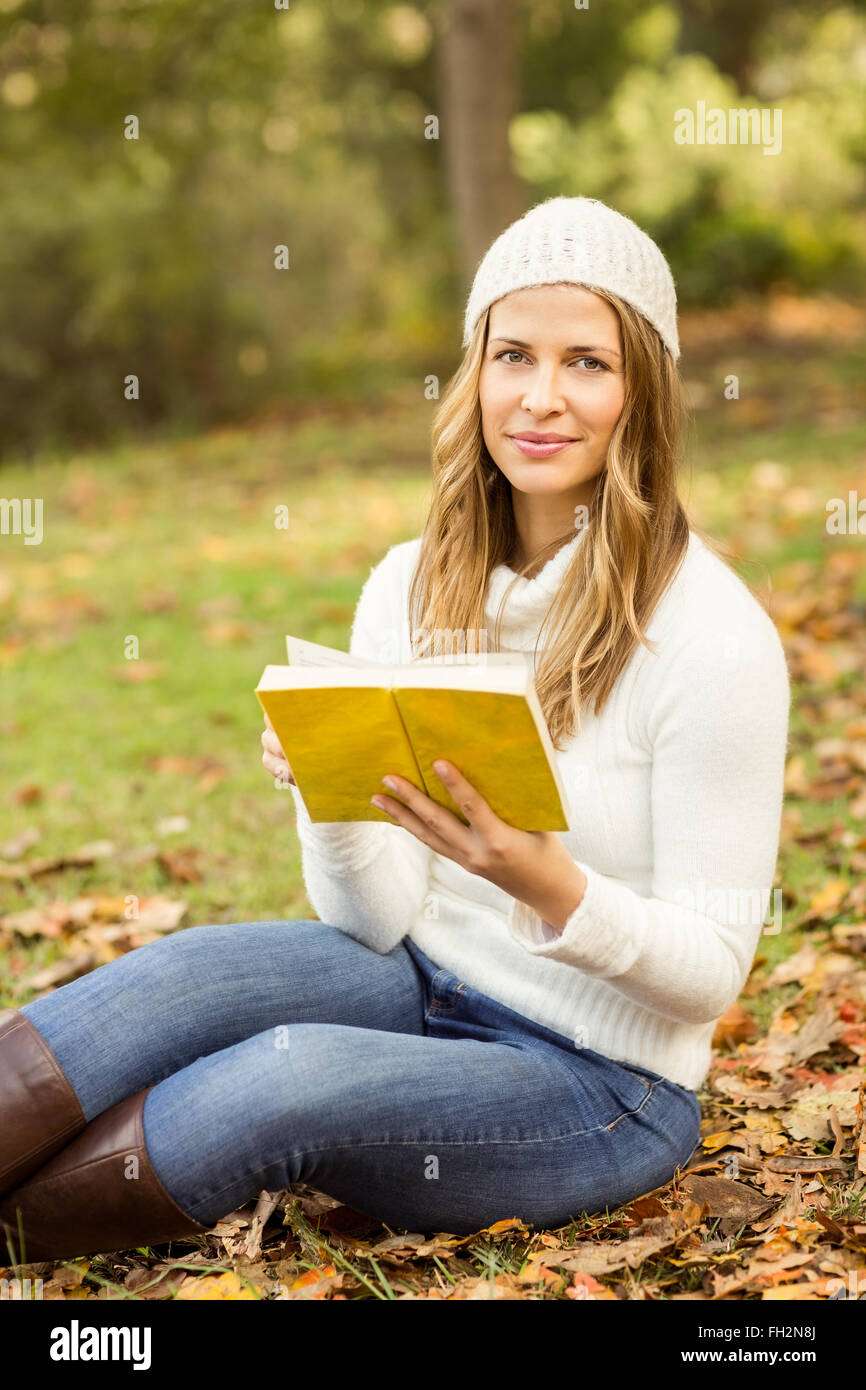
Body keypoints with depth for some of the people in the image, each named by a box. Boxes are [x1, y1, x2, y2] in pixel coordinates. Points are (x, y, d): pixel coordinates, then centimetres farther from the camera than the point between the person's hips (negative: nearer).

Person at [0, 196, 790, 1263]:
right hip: (425, 990, 5)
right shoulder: (411, 586, -1)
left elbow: (712, 970, -13)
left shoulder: (714, 639, -17)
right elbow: (380, 925, -2)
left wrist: (552, 886, -32)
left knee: (284, 1075, -30)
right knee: (191, 970, -24)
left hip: (604, 1086, -4)